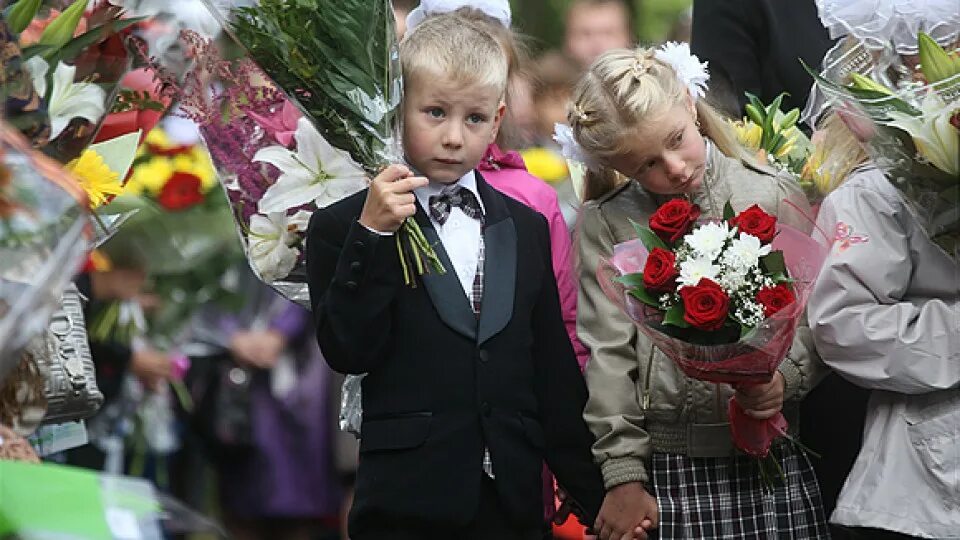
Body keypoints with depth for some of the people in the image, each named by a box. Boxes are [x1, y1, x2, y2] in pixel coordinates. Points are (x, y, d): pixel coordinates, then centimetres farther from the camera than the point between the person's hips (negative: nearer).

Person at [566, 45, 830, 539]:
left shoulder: (775, 196, 3)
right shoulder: (605, 224, 4)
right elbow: (607, 355, 1)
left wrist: (785, 377, -17)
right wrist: (623, 476, -4)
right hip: (662, 467, 0)